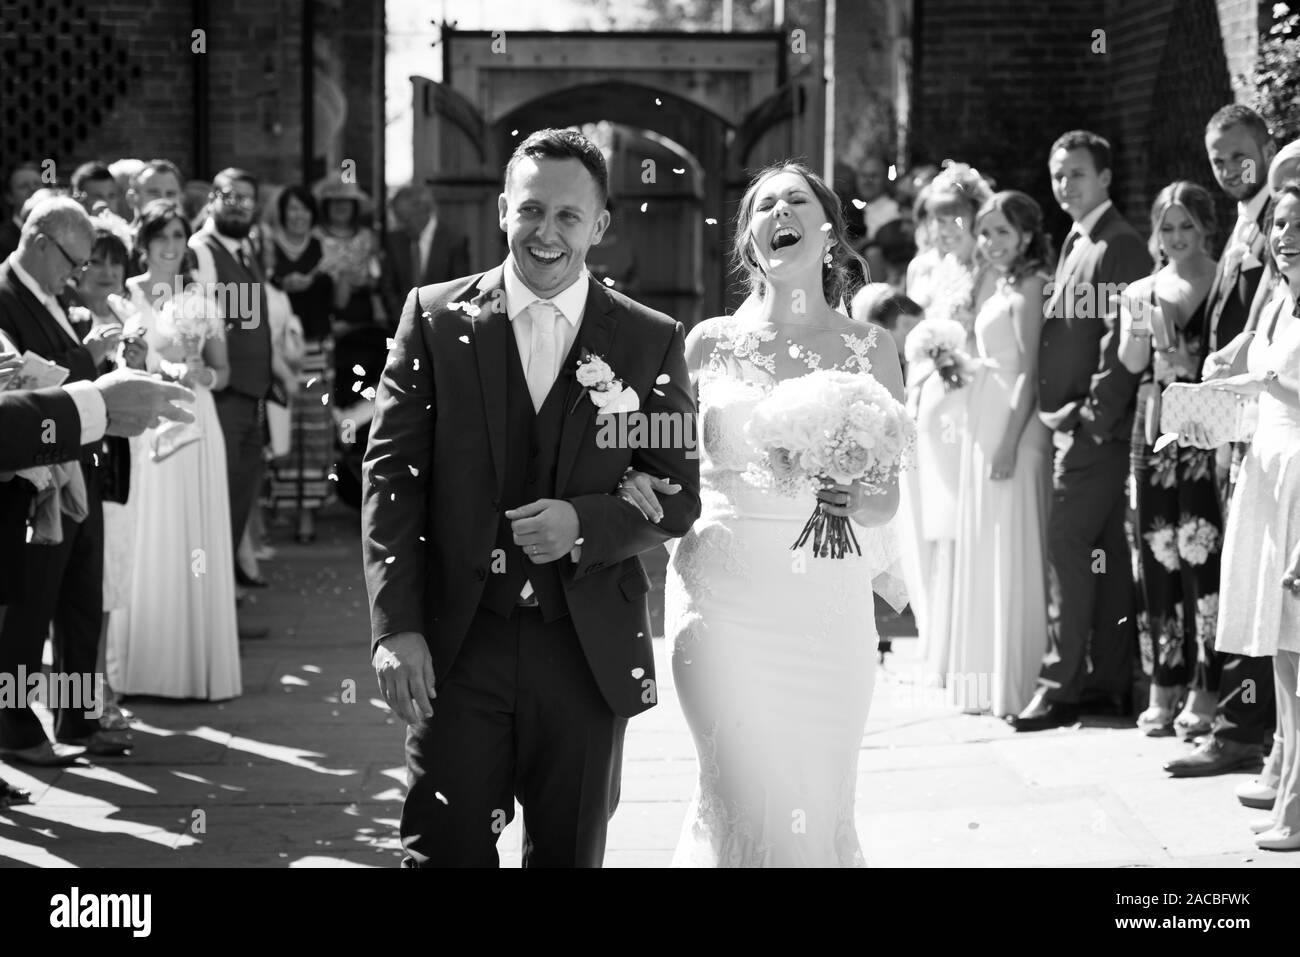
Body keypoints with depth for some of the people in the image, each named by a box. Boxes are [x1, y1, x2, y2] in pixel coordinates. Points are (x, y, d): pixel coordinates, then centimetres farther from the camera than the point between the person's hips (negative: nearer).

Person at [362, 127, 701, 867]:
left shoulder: (651, 341, 3)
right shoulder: (435, 318, 2)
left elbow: (679, 498, 5)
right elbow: (391, 475, -1)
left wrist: (586, 524, -15)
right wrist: (396, 626, -10)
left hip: (590, 654, 1)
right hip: (458, 645, -1)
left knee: (570, 854, 11)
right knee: (444, 850, -2)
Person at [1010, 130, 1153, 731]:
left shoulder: (1122, 247, -11)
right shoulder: (1075, 243, 18)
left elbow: (1121, 339, -17)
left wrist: (1093, 416, -19)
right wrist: (1054, 409, 13)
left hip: (1098, 425, -9)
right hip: (1074, 423, 9)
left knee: (1068, 545, -10)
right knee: (1106, 550, 11)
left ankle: (1061, 685, -9)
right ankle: (1109, 681, 15)